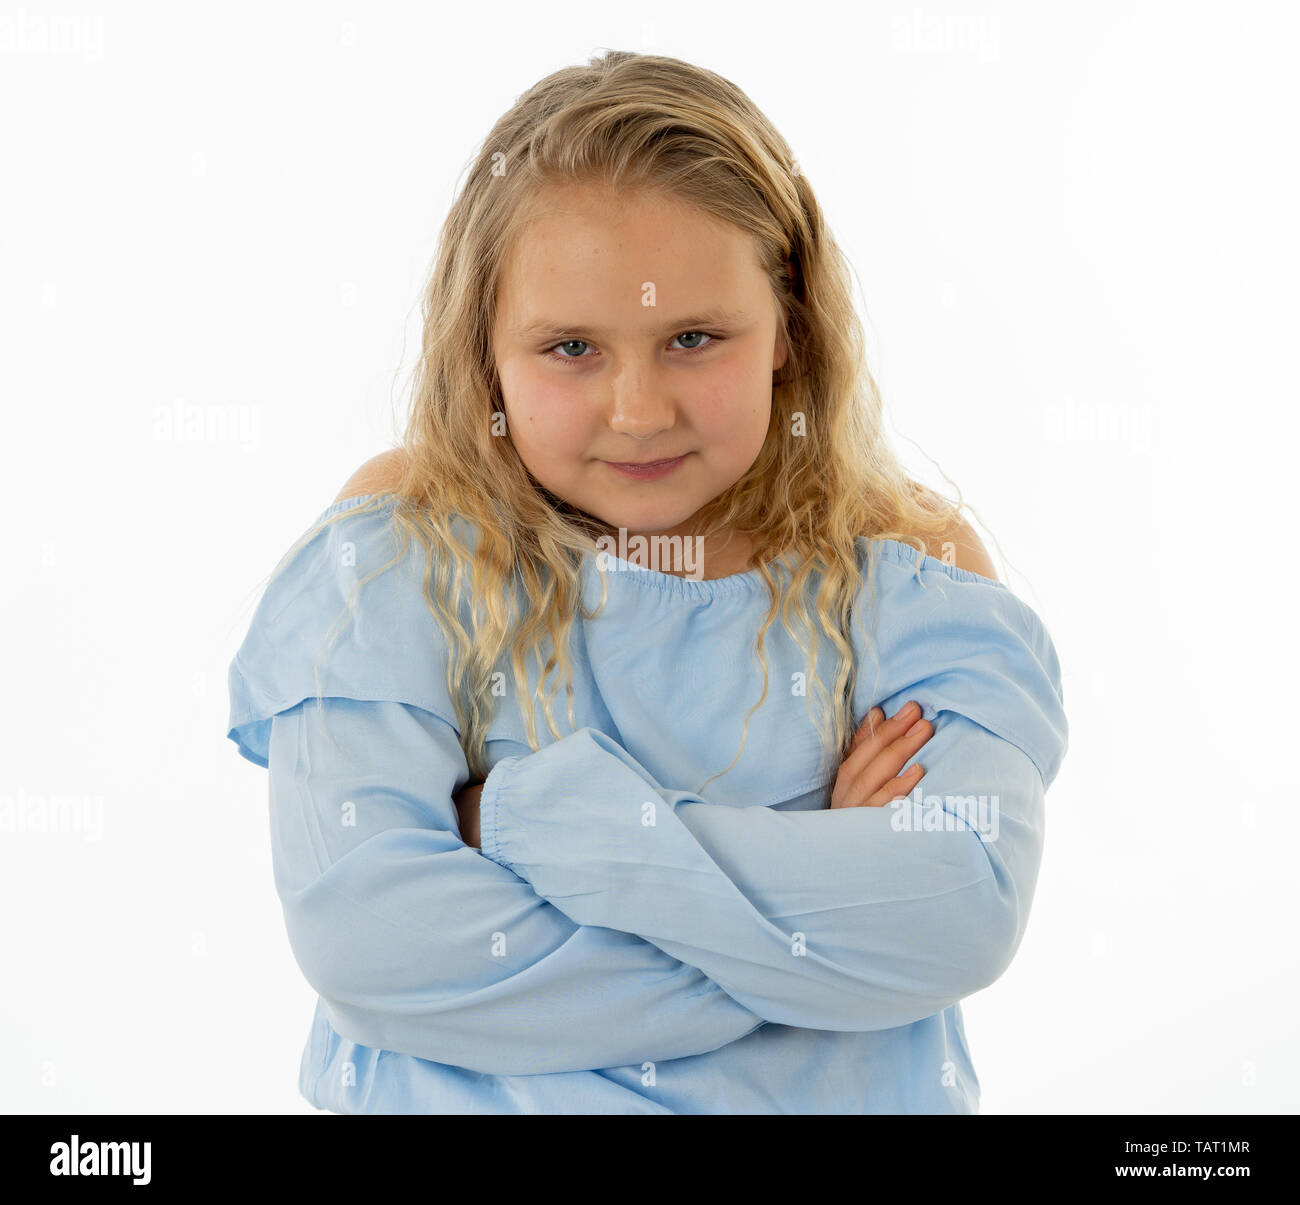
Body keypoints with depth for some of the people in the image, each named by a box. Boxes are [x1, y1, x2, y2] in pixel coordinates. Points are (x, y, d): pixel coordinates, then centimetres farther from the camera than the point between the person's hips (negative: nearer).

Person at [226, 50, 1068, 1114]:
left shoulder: (909, 567, 1)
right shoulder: (402, 542, -2)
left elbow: (966, 910, -14)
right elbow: (360, 936, -14)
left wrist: (531, 819, -15)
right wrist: (803, 895, -12)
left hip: (838, 1101, 1)